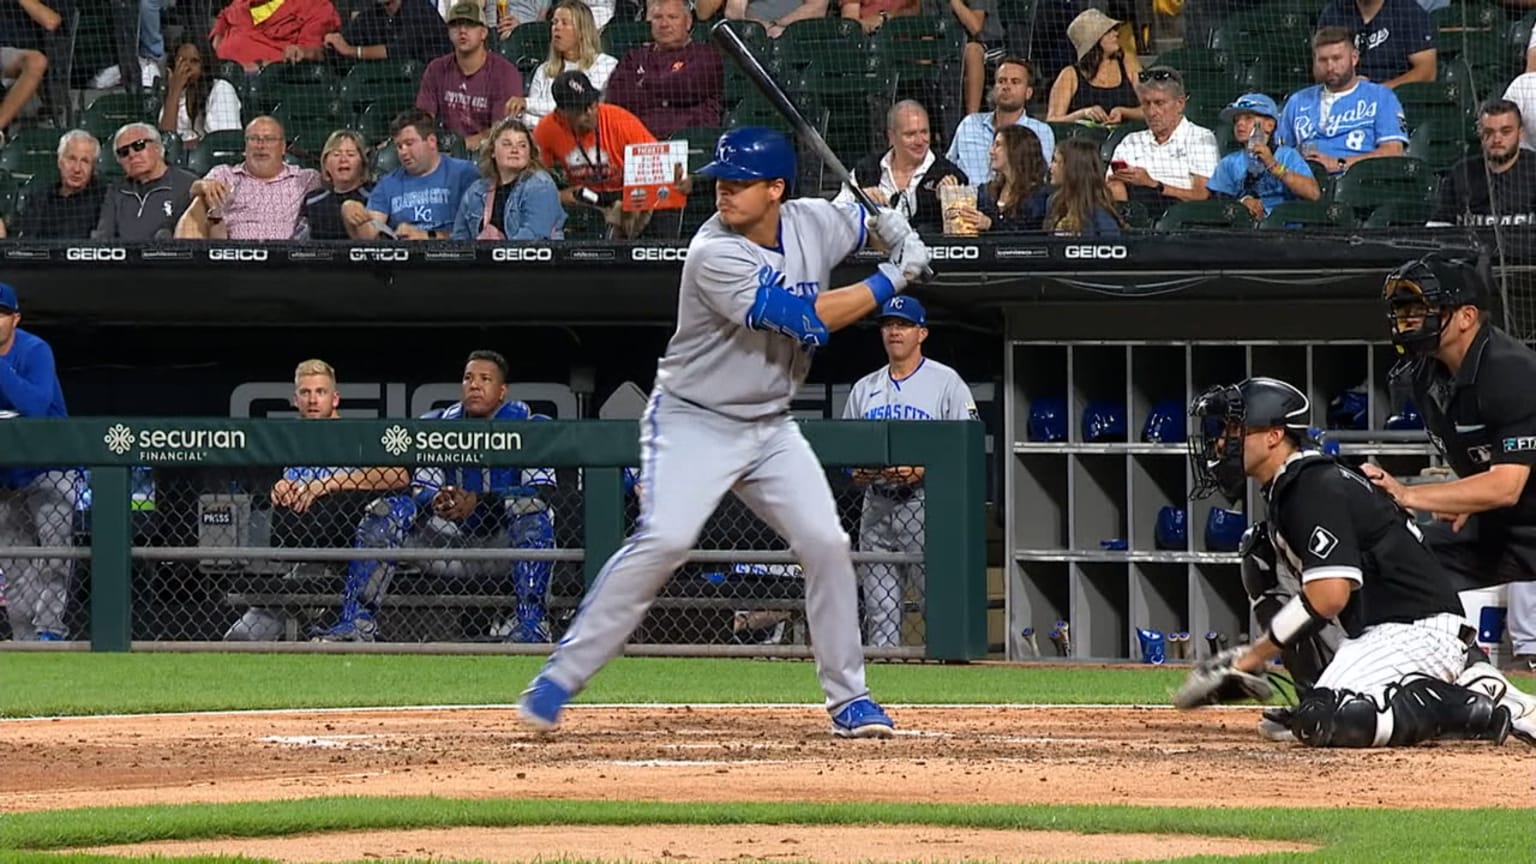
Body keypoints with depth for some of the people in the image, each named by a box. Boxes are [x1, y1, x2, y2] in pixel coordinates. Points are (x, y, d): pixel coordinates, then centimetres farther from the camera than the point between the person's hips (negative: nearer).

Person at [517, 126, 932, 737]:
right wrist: (887, 284, -19)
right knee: (663, 541, -22)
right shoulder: (715, 255, -23)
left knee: (826, 544, -3)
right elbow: (802, 318, -28)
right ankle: (560, 678, -16)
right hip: (693, 419, -6)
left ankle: (849, 698, 10)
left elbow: (871, 218, 21)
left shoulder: (815, 223, -2)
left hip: (770, 426, 6)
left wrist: (902, 240, -3)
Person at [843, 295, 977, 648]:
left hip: (925, 503, -5)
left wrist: (922, 470, -18)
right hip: (876, 506, 5)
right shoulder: (865, 388, 17)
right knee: (878, 608, 3)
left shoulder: (946, 382, 1)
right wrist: (856, 471, -3)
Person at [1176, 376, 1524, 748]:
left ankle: (1465, 709, -16)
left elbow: (1328, 596, -22)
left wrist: (1252, 658, -15)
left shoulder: (1315, 488, -14)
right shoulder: (1284, 493, 17)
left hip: (1418, 631, -11)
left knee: (1320, 721, -27)